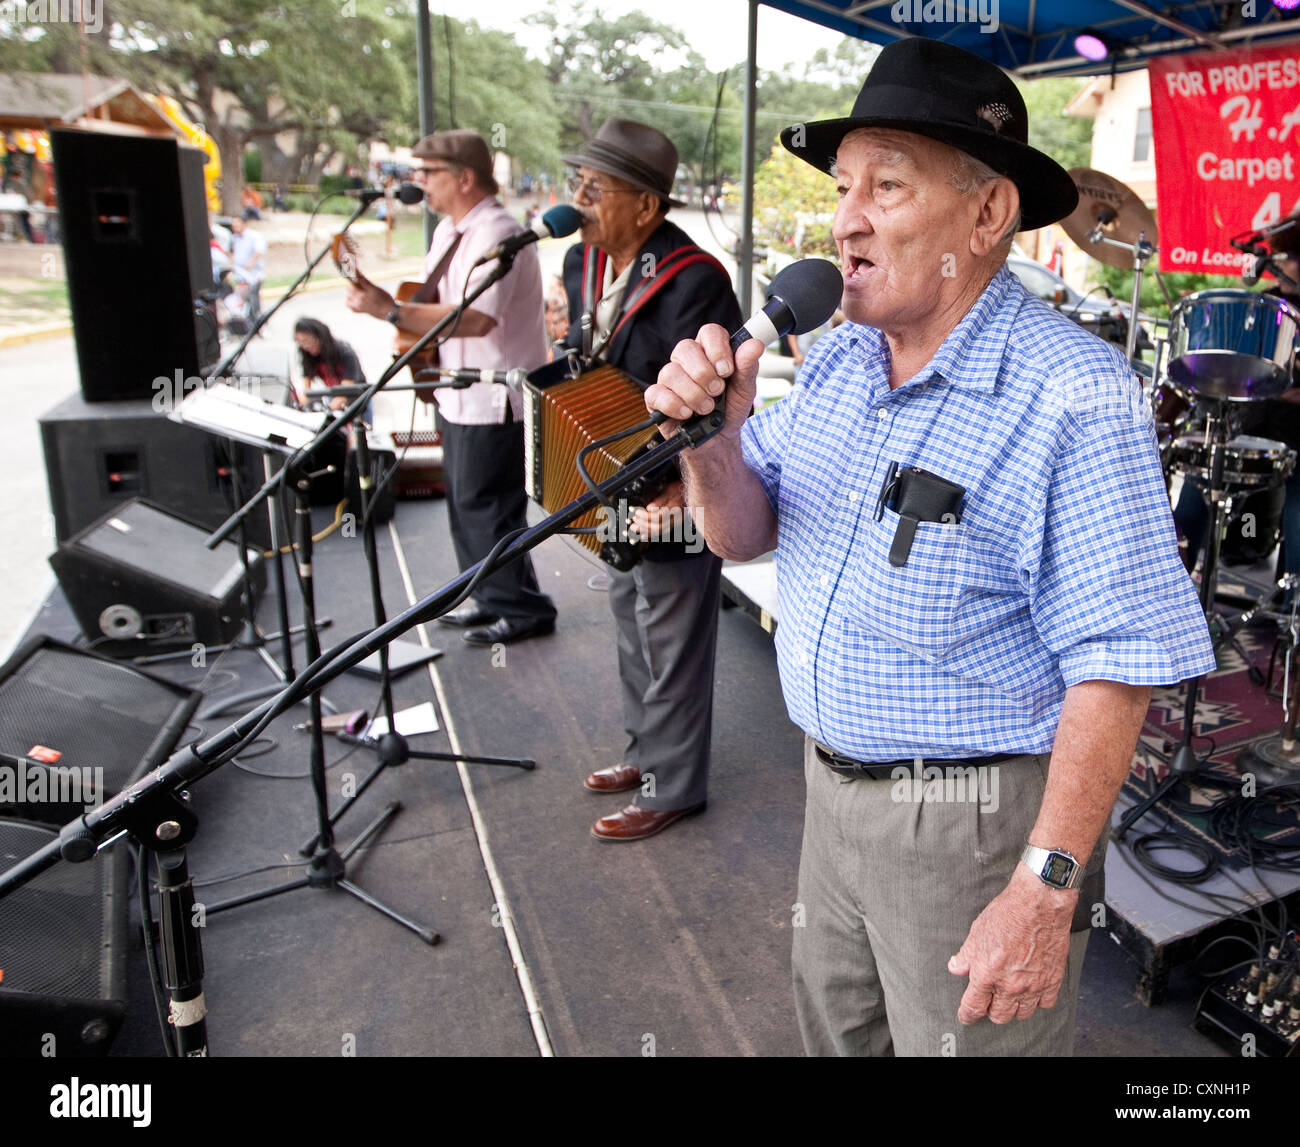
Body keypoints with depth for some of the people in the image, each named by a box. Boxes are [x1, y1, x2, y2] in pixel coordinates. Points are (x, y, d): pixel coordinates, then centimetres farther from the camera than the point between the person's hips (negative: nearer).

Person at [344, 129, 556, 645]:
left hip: (494, 400, -10)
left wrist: (391, 311, -33)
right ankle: (489, 599, 32)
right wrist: (389, 306, 6)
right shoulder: (449, 229, 12)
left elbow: (476, 318, -32)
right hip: (461, 394, 10)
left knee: (484, 506, -3)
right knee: (464, 501, 17)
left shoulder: (496, 235, -20)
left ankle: (523, 609, 12)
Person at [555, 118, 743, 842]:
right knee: (632, 626, 22)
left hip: (675, 501, -9)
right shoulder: (583, 262, 5)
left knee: (671, 641, 4)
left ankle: (673, 787, 21)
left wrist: (678, 490, -28)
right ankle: (646, 751, 42)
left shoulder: (694, 282, -23)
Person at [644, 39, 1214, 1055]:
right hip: (833, 783, 7)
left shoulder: (1075, 400, -21)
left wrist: (1046, 890, -23)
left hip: (976, 820, -7)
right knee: (837, 1029, 27)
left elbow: (1114, 666, -22)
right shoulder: (836, 359, 1)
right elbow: (745, 536, 4)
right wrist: (709, 435, -16)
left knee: (964, 1036, 16)